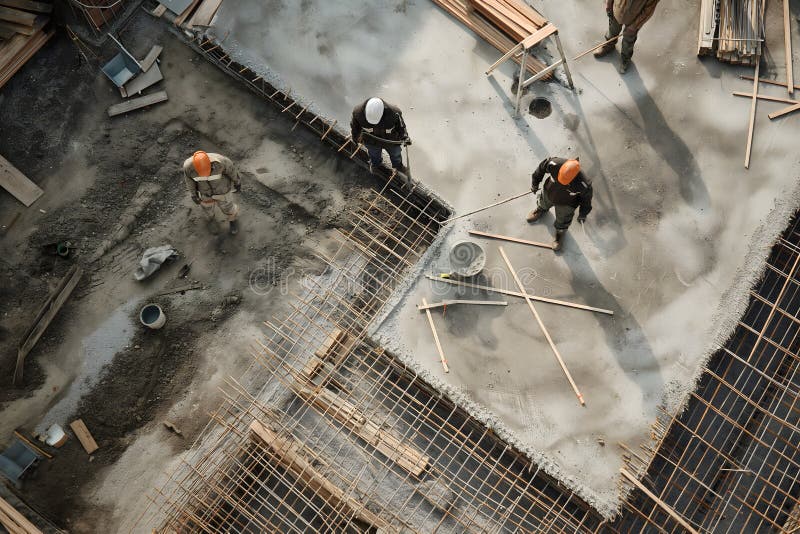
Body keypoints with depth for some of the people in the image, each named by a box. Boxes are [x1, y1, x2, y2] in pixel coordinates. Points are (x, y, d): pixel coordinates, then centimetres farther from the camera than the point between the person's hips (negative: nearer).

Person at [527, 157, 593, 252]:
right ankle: (541, 210, 73)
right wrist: (535, 182, -1)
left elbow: (586, 196, -19)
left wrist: (583, 214, -5)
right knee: (543, 204, 37)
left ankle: (560, 234, 59)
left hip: (565, 204, -2)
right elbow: (542, 167, -16)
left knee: (562, 222, 25)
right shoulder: (554, 164, -41)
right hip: (549, 193, 2)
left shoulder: (582, 185, -43)